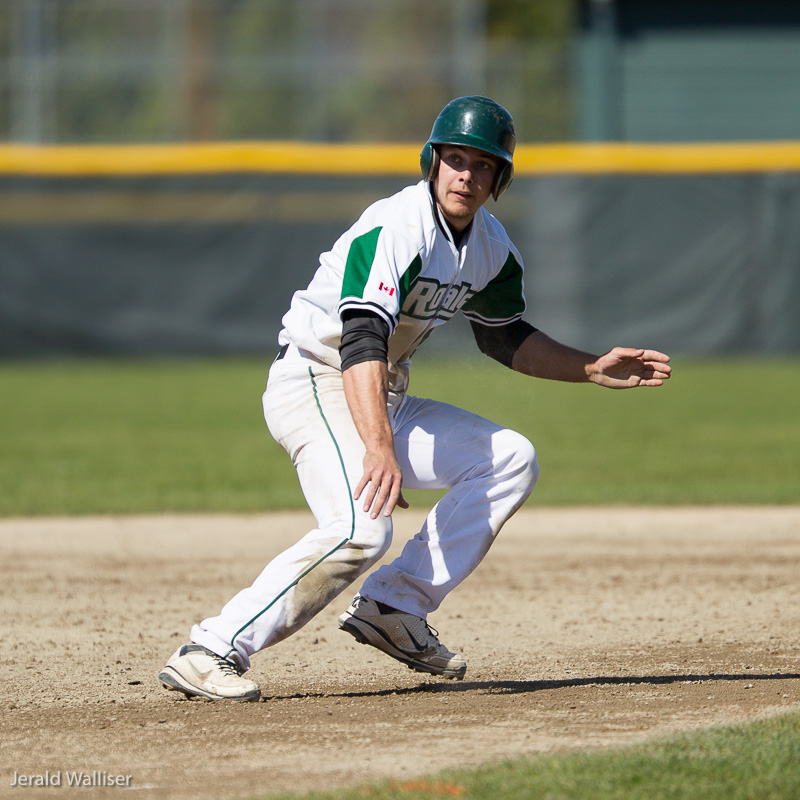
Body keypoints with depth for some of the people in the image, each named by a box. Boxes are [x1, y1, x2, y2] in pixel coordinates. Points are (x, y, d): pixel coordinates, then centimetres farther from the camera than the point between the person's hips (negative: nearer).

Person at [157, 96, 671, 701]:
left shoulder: (491, 247, 5)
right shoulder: (394, 229, -23)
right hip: (315, 383, -9)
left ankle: (393, 608, -2)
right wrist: (379, 448, -51)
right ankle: (212, 653, -29)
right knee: (362, 527, -30)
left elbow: (505, 336, 22)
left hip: (385, 400, 9)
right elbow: (362, 341, -37)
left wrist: (593, 369, 10)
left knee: (511, 460, 3)